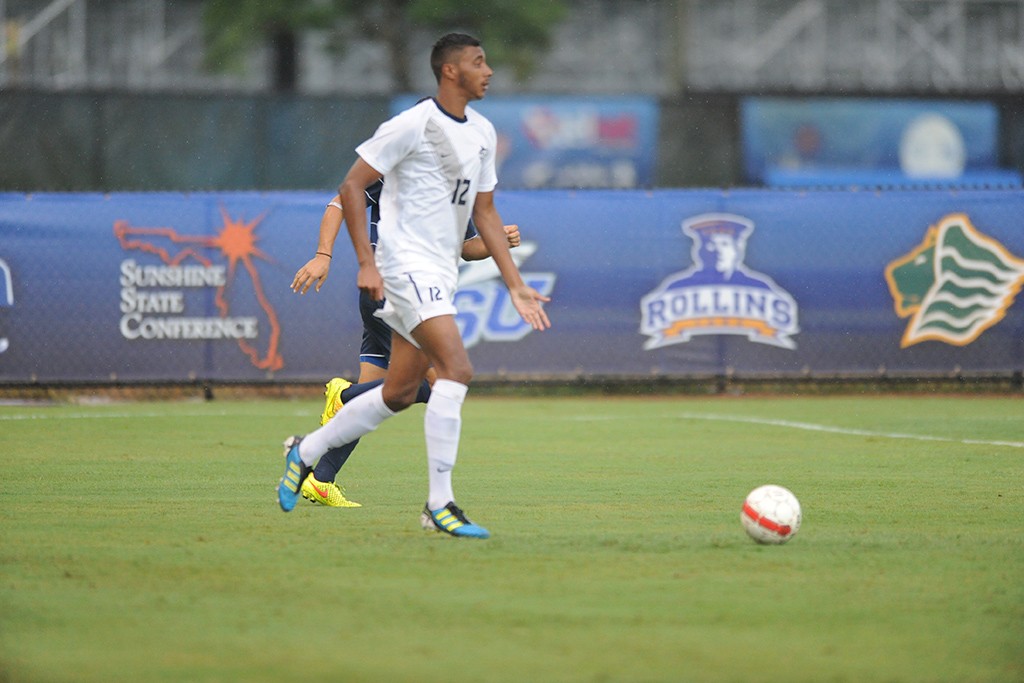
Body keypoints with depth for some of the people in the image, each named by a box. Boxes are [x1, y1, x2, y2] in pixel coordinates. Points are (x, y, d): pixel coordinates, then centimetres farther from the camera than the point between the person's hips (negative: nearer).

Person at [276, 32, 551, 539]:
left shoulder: (482, 133, 12)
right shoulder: (413, 125, -12)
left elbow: (484, 212, 19)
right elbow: (351, 187, -10)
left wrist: (515, 286, 14)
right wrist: (366, 263, -17)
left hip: (441, 273, 9)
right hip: (406, 264, -9)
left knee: (400, 393, 12)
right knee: (457, 369, -21)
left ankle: (306, 452, 29)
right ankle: (439, 505, -18)